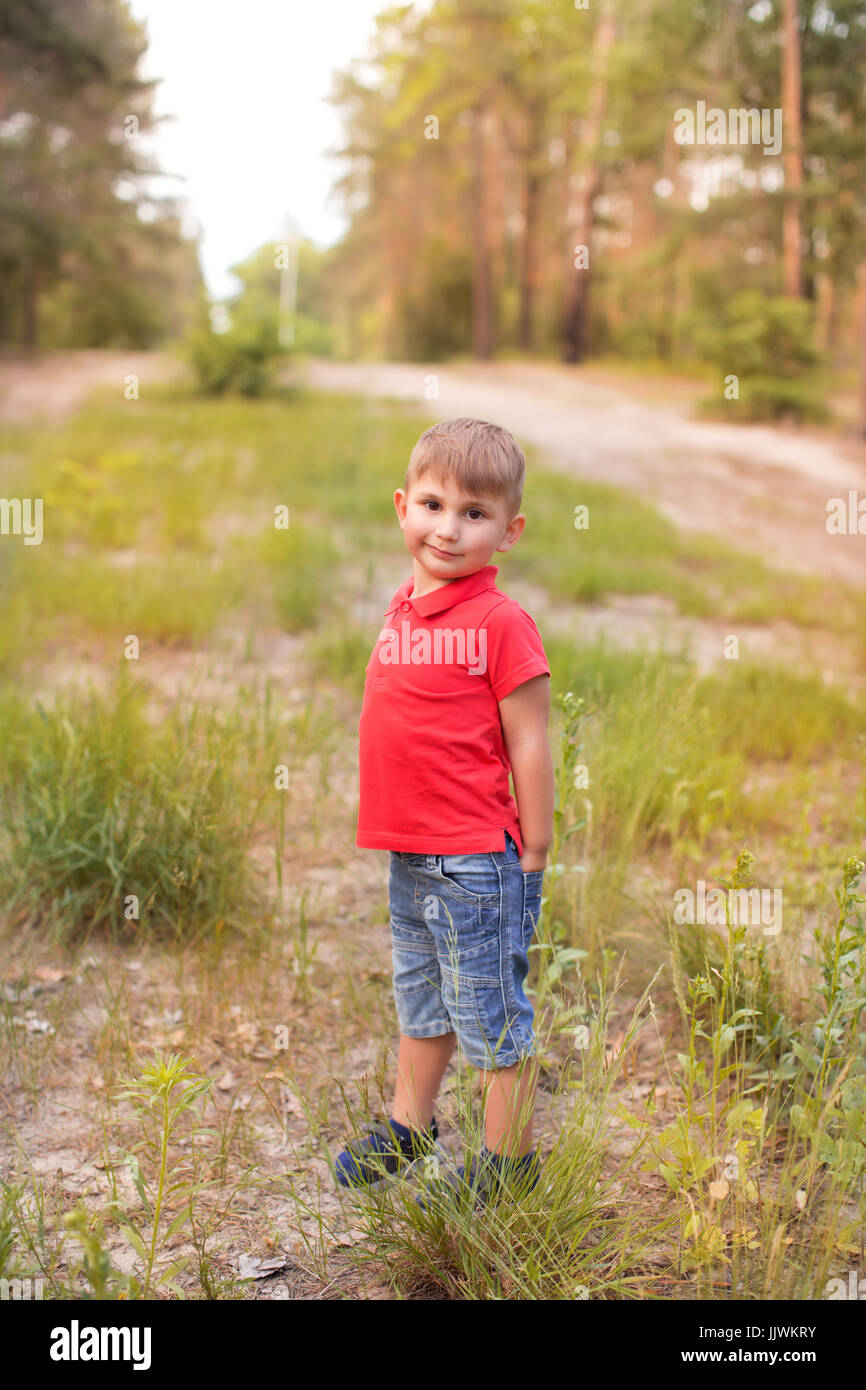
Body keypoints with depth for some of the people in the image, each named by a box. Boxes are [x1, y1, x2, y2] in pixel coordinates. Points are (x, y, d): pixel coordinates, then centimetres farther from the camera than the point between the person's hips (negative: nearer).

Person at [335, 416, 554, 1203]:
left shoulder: (502, 622, -14)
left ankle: (508, 1162, 23)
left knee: (491, 1015, 7)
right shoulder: (402, 611, 7)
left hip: (477, 860, -7)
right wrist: (392, 829, 16)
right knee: (419, 999, 25)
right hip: (409, 854, 8)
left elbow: (529, 744, -13)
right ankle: (410, 1127, 44)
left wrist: (532, 856, -10)